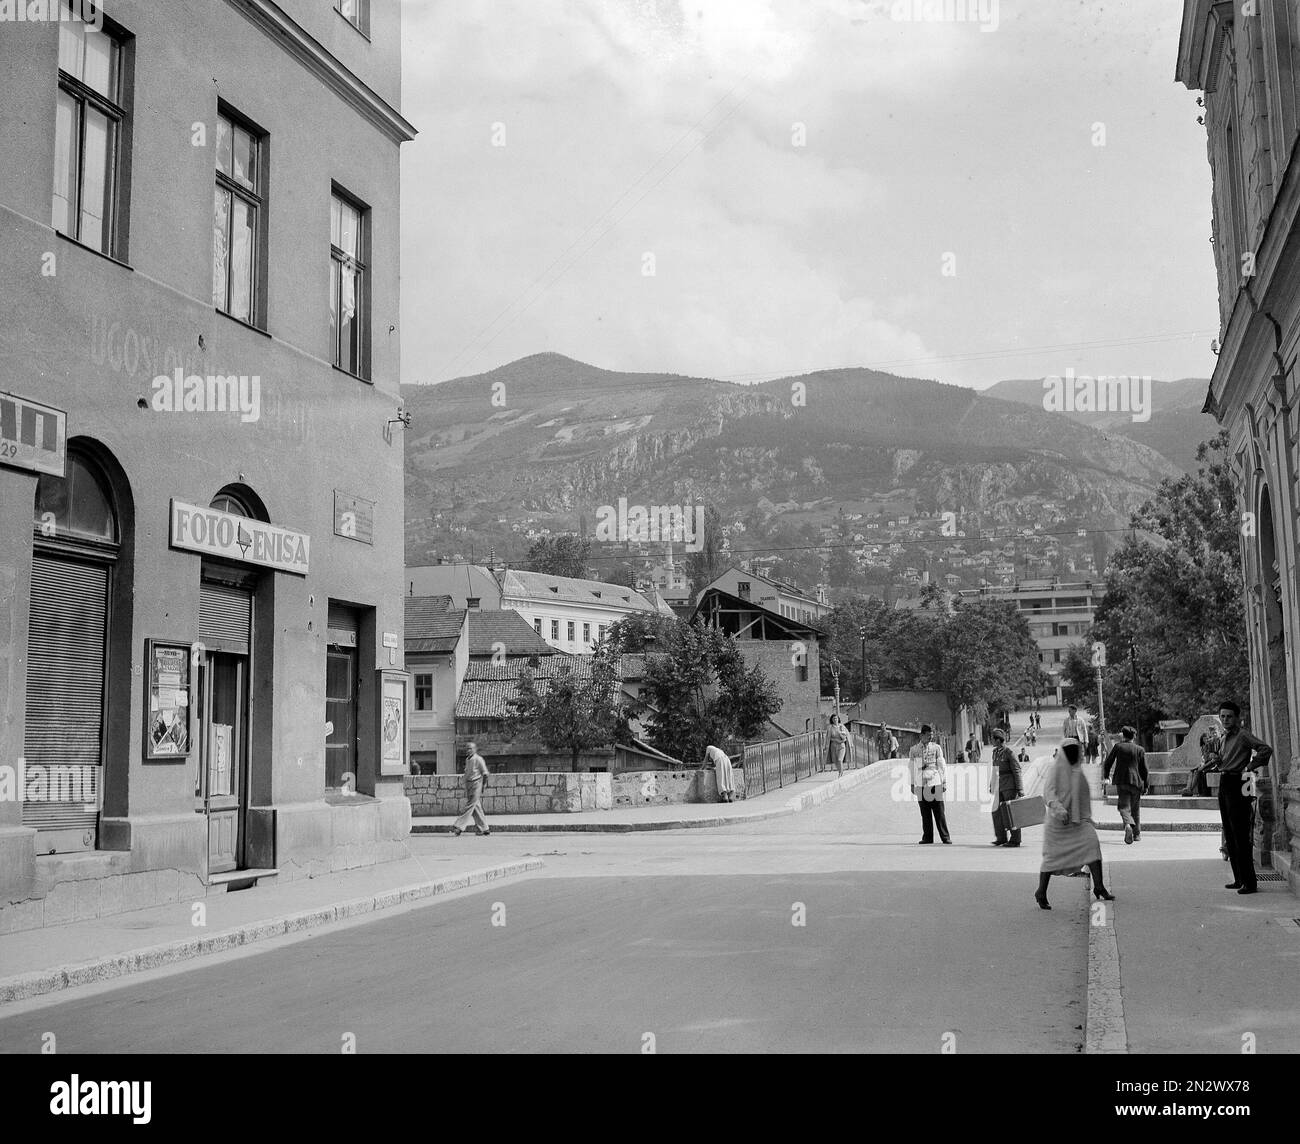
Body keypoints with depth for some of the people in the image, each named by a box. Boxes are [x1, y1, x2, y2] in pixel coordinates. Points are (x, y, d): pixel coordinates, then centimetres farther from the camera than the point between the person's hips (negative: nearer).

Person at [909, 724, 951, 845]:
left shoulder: (936, 748, 6)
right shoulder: (914, 750, 9)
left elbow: (942, 766, 7)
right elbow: (912, 769, 14)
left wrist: (944, 782, 1)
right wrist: (912, 784, 11)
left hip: (934, 783, -2)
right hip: (920, 785, 2)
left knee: (939, 812, -4)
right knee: (925, 813, 3)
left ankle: (945, 838, -1)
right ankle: (927, 838, 9)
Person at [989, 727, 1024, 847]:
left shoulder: (1009, 753, -12)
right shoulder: (995, 752, 11)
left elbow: (1017, 771, -11)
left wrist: (1019, 790, -14)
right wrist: (991, 785, 20)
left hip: (1010, 785, -8)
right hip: (999, 786, 8)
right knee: (997, 811, 6)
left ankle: (1015, 839, 4)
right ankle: (1001, 838, 15)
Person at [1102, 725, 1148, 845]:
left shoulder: (1118, 747, 1)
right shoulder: (1140, 750, 3)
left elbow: (1108, 762, 3)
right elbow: (1144, 769, 2)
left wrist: (1106, 775, 21)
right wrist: (1145, 785, 9)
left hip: (1121, 781, -1)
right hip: (1136, 781, 1)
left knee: (1124, 807, -2)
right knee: (1135, 808, 16)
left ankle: (1128, 825, -32)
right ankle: (1137, 834, 21)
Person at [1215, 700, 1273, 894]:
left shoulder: (1243, 735, -11)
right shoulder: (1225, 737, 16)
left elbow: (1266, 749, -25)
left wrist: (1250, 767, -20)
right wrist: (1215, 762, 11)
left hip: (1237, 786, -9)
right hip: (1224, 785, 9)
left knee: (1240, 835, -10)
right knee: (1229, 835, 12)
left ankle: (1249, 882, -8)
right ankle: (1239, 879, 19)